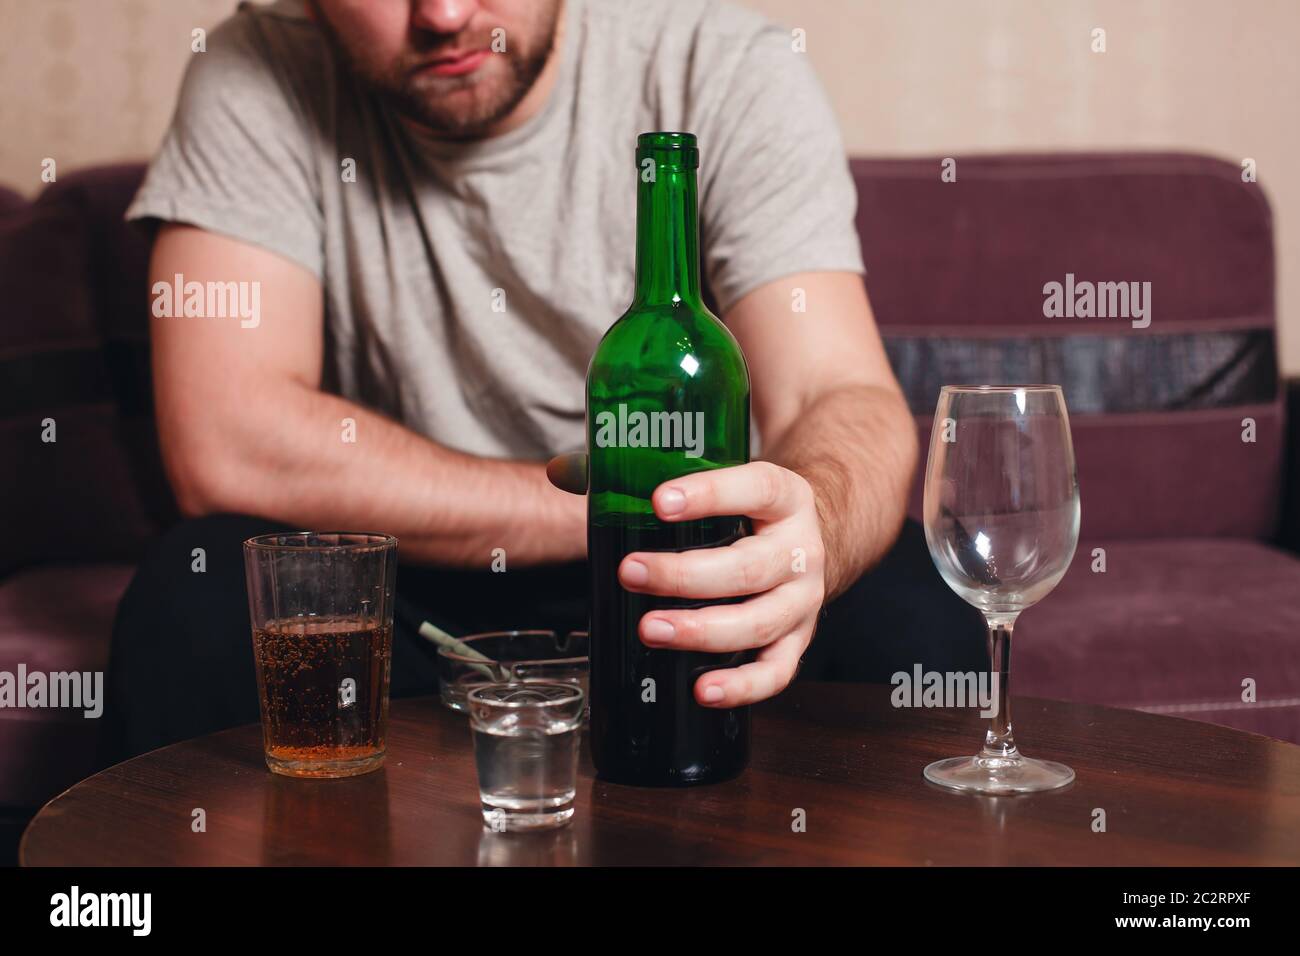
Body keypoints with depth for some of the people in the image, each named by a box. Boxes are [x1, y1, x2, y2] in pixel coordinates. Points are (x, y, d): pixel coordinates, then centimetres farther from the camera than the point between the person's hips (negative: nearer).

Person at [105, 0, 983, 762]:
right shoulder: (260, 80, -9)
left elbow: (849, 401, -20)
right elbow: (226, 451, -20)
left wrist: (805, 534, -45)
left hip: (674, 601, 1)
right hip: (399, 611, 0)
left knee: (910, 610, -26)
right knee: (194, 603, -28)